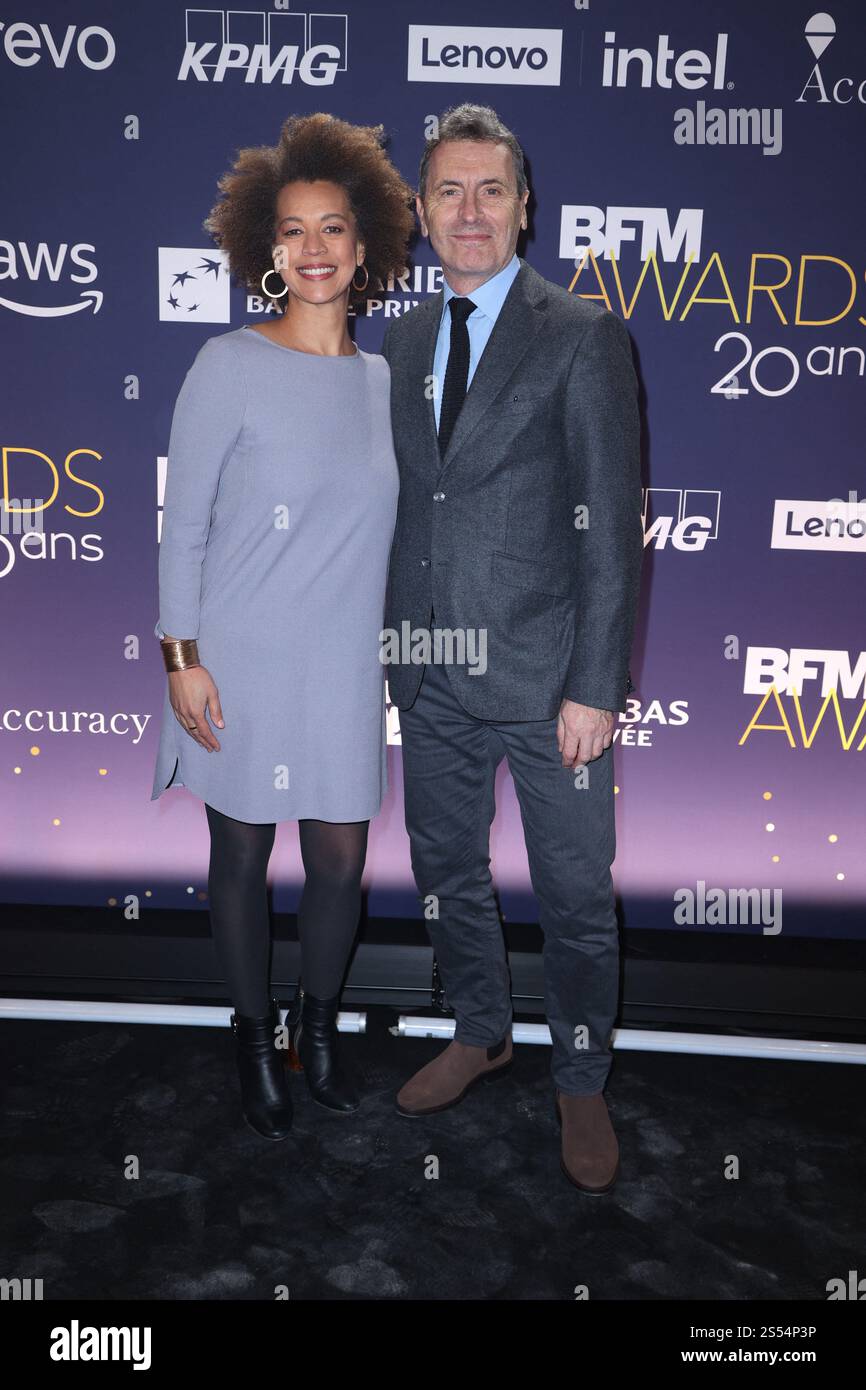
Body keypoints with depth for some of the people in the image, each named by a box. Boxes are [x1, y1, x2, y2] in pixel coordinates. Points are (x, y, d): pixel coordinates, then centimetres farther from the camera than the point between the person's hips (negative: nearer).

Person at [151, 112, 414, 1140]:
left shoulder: (383, 380, 7)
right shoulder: (230, 366, -7)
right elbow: (182, 525, -6)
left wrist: (397, 653, 14)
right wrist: (182, 657, -11)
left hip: (344, 669, 4)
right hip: (241, 663, -3)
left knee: (340, 860, 9)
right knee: (242, 856, 10)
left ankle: (319, 1027, 35)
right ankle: (256, 1040, 33)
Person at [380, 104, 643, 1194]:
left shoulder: (582, 336, -5)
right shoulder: (400, 341, 10)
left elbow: (611, 522, -10)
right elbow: (396, 501, 12)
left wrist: (595, 686, -14)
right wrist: (386, 640, 6)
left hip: (545, 672, -4)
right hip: (431, 673, 5)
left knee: (575, 896, 7)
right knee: (446, 871, 18)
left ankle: (580, 1084, 29)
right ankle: (481, 1034, 41)